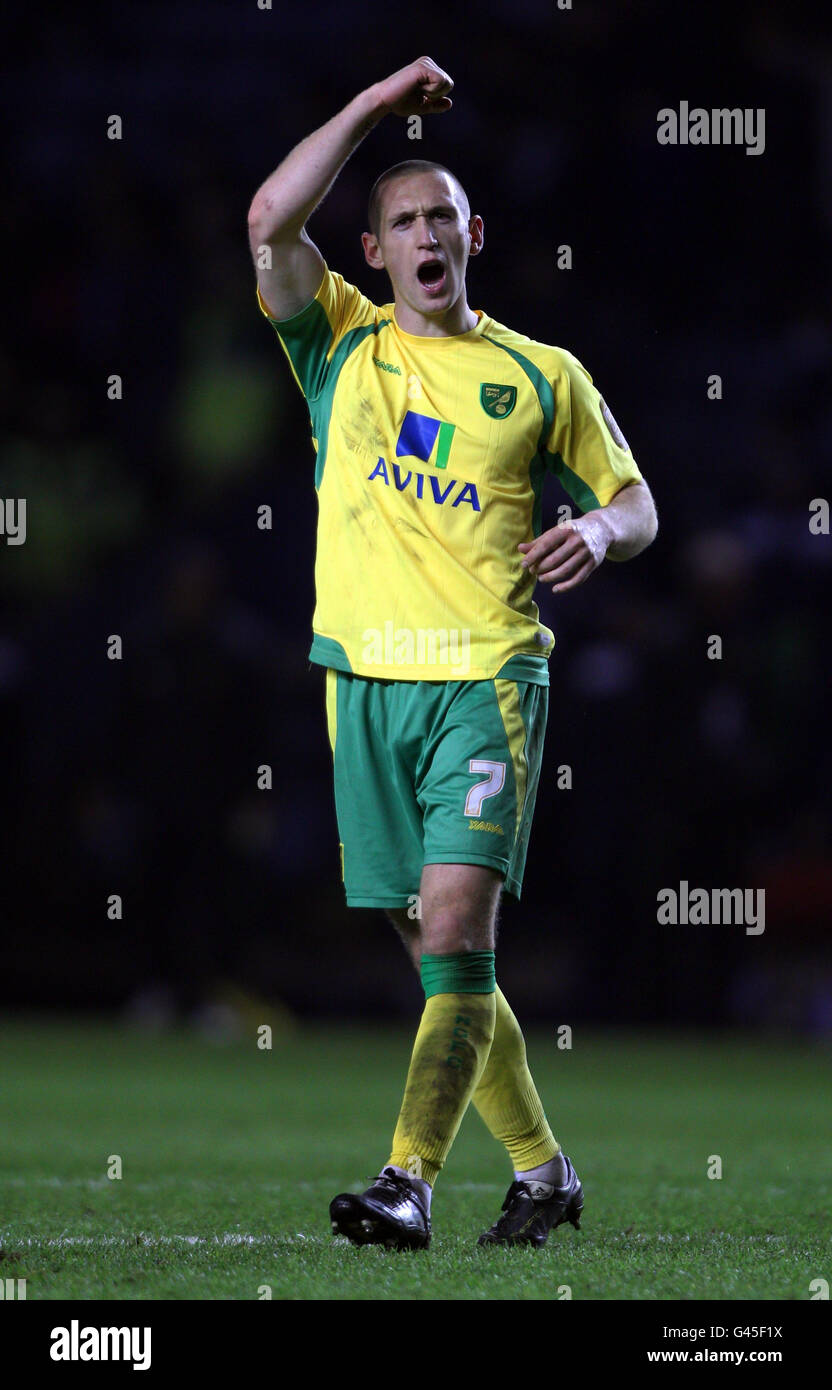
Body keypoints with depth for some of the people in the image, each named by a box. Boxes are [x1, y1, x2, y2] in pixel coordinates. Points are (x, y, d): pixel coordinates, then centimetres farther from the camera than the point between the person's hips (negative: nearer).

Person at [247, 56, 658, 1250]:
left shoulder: (541, 376, 9)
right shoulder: (342, 344, 10)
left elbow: (634, 499, 16)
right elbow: (271, 223, -5)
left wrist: (601, 532, -8)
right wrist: (373, 107, -3)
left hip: (489, 675, -2)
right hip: (367, 678, 3)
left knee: (456, 921, -16)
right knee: (435, 947, 5)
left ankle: (409, 1183, -21)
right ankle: (540, 1170, 19)